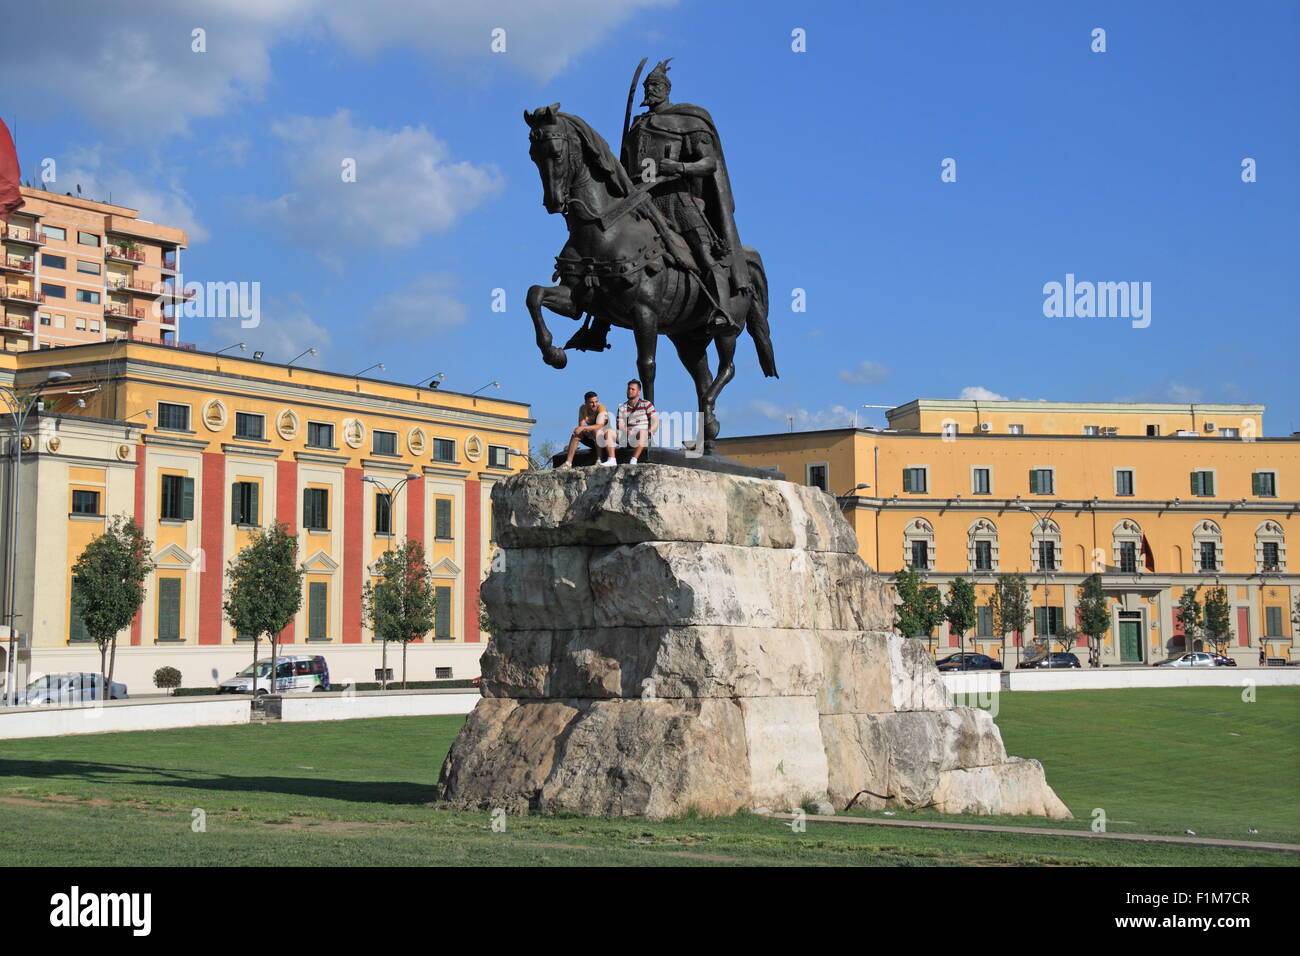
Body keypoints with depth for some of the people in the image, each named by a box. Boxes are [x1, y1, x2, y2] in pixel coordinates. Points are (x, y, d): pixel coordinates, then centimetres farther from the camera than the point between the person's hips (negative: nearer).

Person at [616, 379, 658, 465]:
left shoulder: (647, 404, 7)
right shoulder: (622, 408, 14)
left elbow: (655, 422, -1)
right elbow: (620, 425, 4)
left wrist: (648, 432, -19)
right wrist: (628, 431, -18)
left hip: (645, 437, -3)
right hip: (628, 437, 3)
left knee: (642, 433, -38)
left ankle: (633, 461, -46)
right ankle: (612, 460, -35)